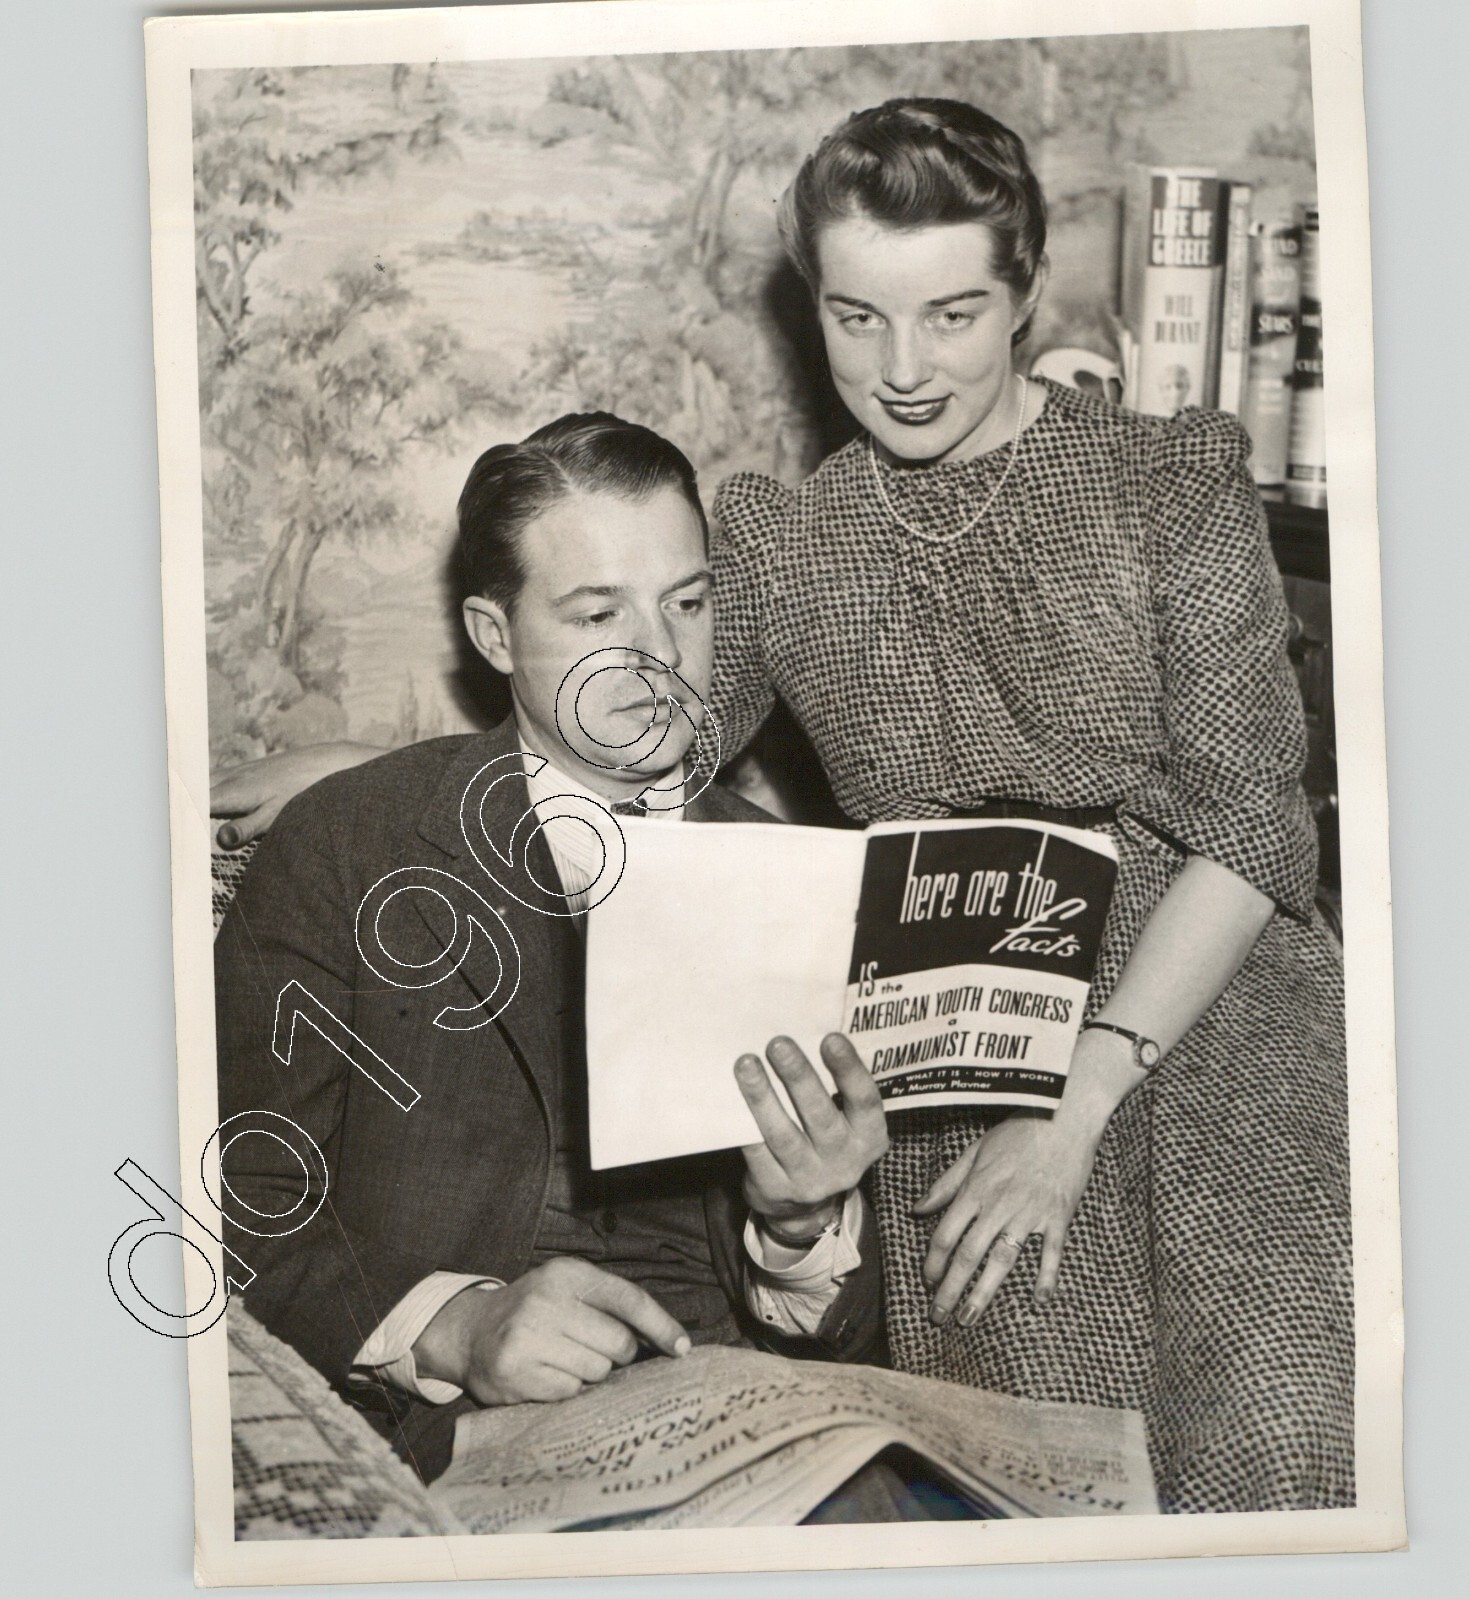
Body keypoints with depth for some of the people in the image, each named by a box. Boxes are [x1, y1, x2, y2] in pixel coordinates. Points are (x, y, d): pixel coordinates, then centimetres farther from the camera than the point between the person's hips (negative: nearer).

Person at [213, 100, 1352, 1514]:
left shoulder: (1175, 484, -1)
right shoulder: (778, 542, 7)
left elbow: (1251, 827, -5)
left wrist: (1082, 1097, -14)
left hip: (1204, 1005, -1)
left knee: (1277, 1432, -17)